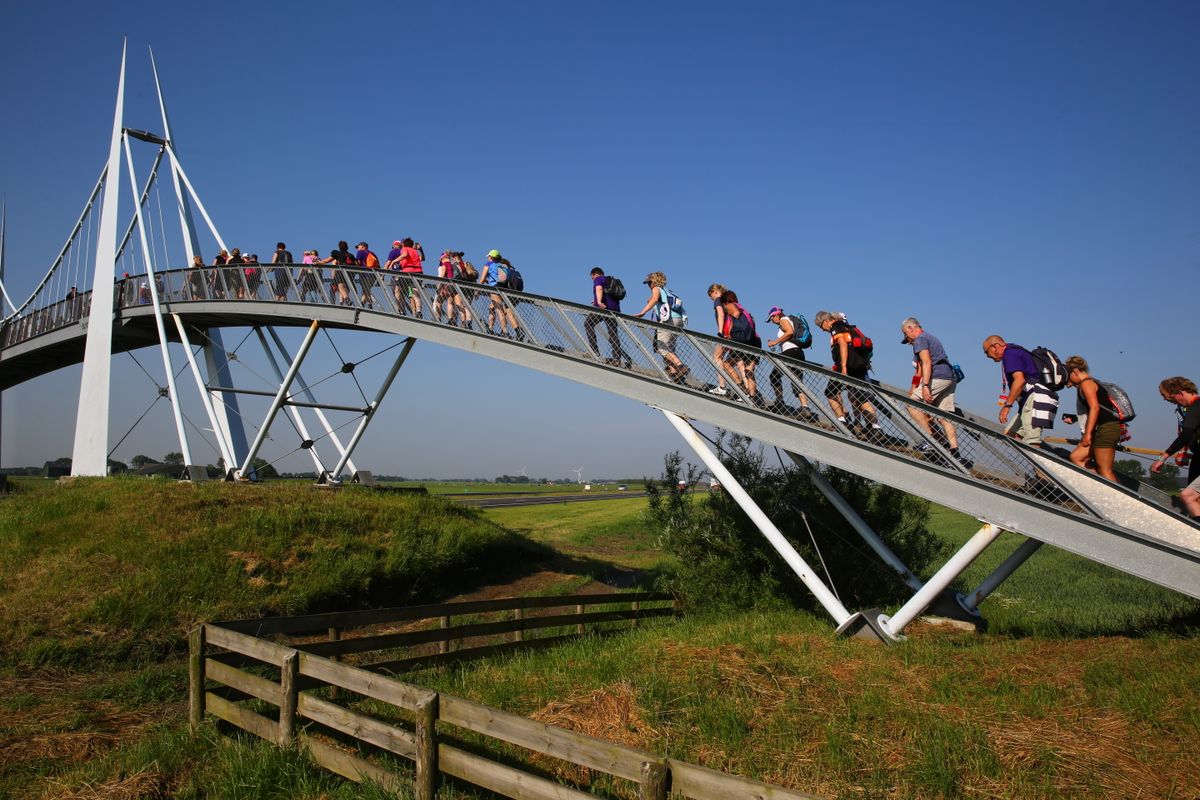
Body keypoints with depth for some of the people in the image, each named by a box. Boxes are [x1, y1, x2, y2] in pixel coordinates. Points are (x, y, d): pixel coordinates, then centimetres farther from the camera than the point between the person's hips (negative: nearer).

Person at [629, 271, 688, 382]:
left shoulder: (656, 289, 8)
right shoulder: (667, 291, 32)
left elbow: (654, 299, -13)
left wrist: (642, 312, -23)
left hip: (669, 320, -9)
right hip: (679, 320, 9)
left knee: (661, 348, -12)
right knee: (669, 348, 12)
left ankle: (681, 366, -24)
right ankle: (673, 372, -1)